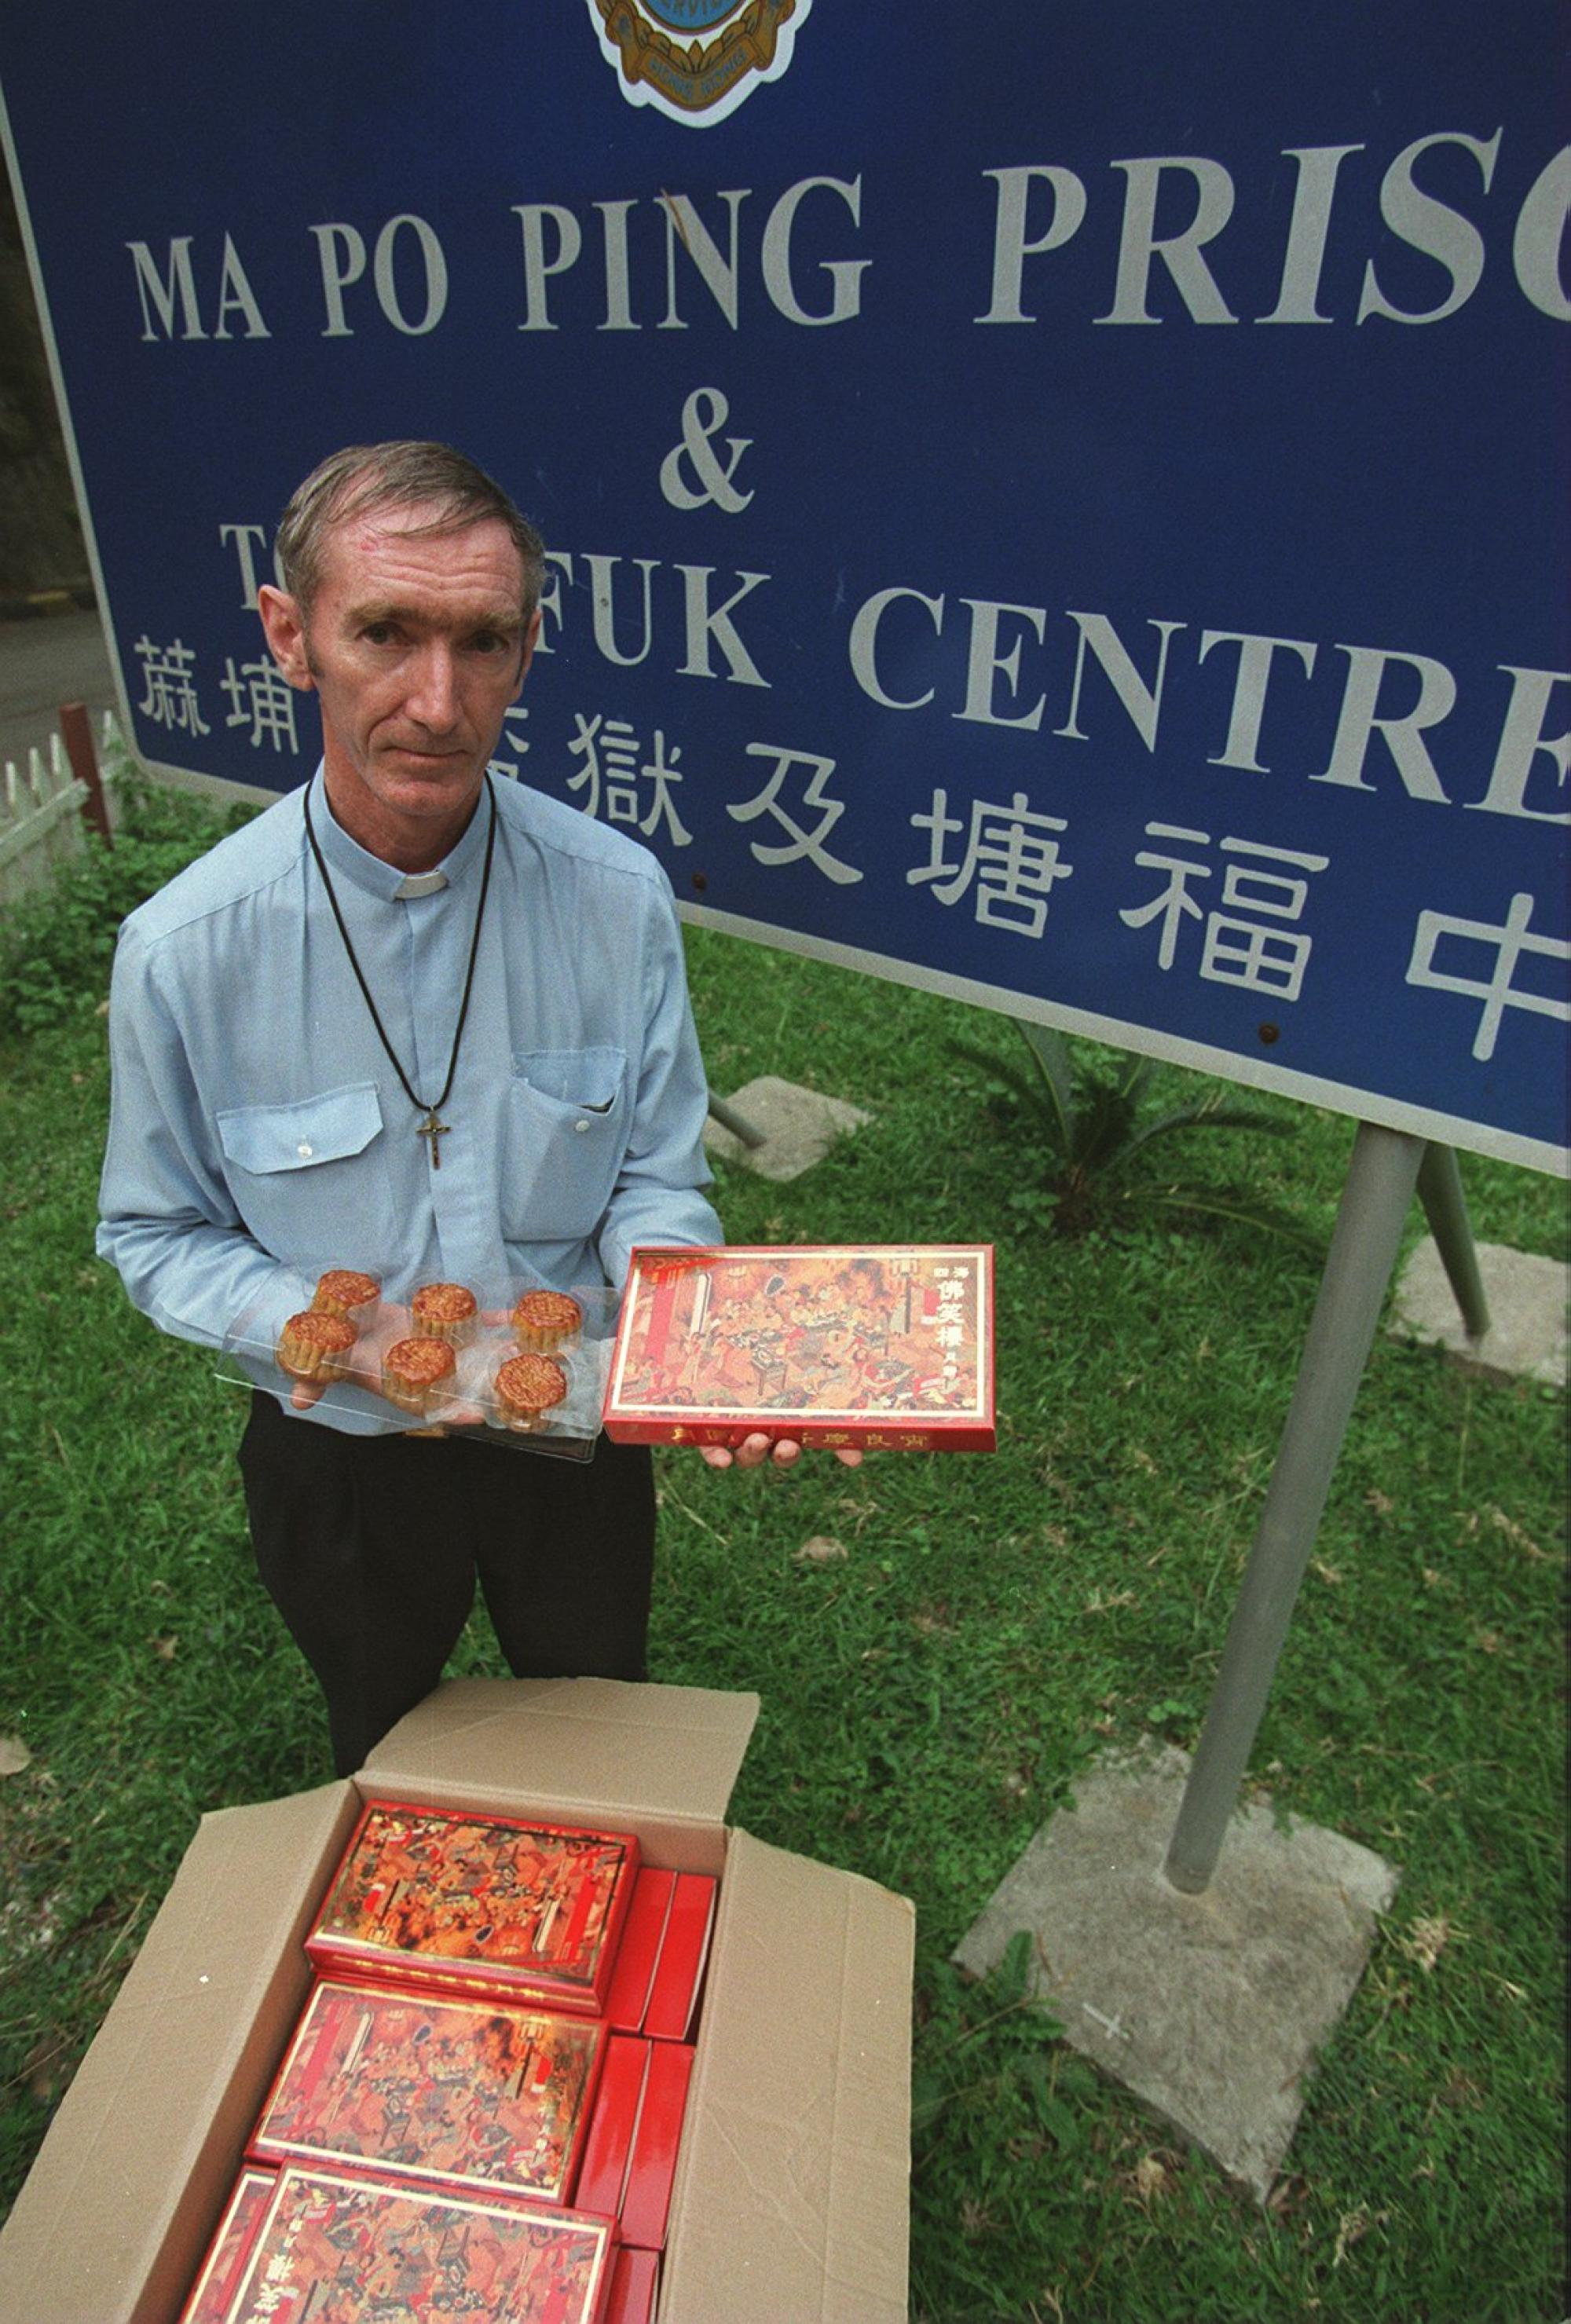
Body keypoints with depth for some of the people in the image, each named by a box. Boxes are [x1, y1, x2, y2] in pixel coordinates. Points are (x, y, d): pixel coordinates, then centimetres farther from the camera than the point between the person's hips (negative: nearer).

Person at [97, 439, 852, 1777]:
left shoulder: (618, 896, -18)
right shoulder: (186, 949, -22)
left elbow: (654, 1178, -9)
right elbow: (156, 1234, -9)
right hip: (343, 1457, 0)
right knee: (388, 1765, 31)